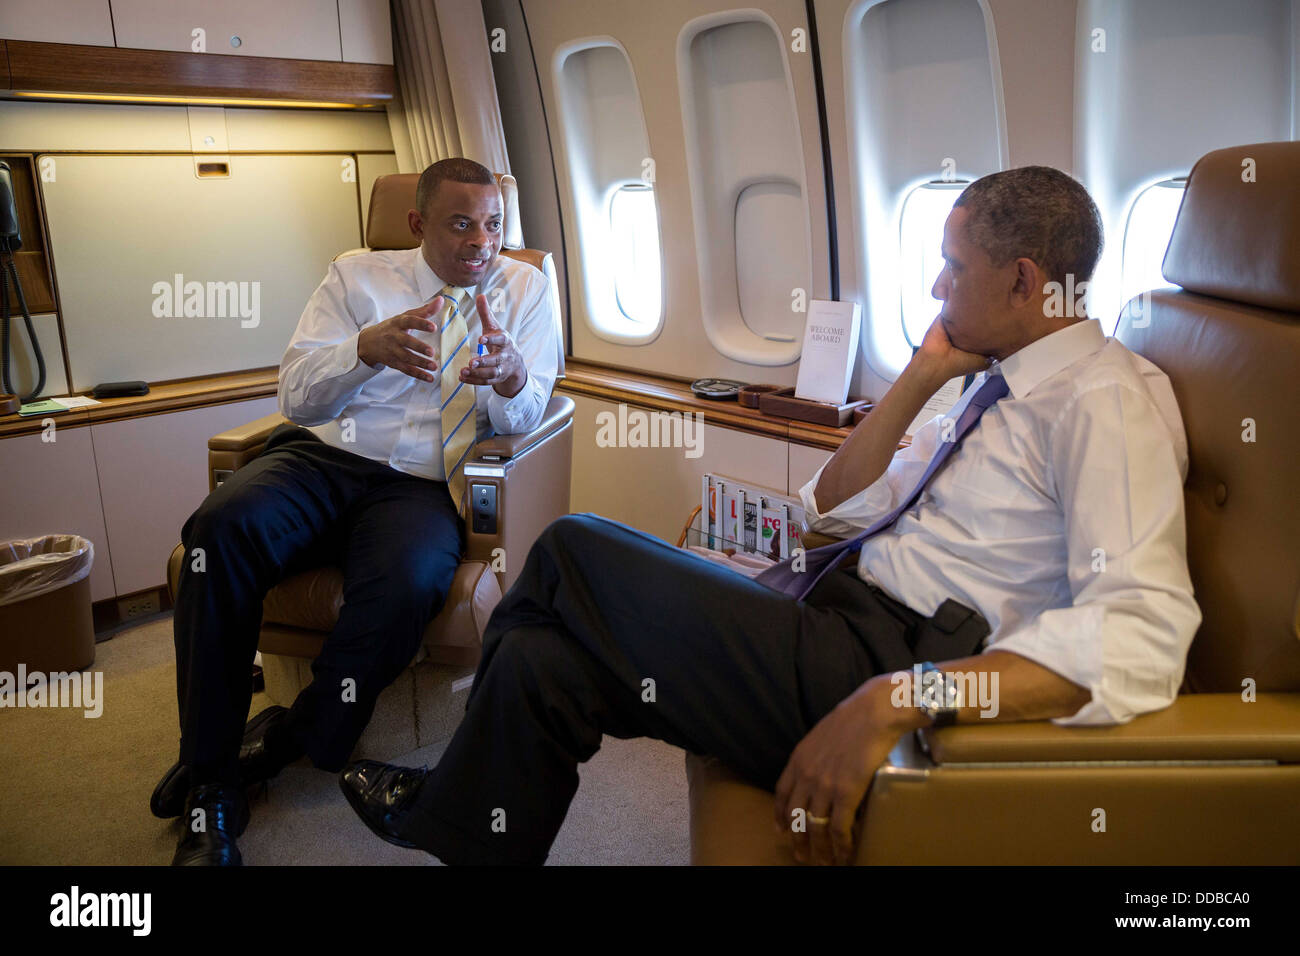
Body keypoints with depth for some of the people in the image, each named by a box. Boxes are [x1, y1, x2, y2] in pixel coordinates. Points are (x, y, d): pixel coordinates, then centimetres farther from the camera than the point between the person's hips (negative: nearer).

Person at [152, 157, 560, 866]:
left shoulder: (525, 288, 11)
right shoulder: (357, 277, 11)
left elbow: (522, 418, 2)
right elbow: (295, 396, 2)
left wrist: (510, 375, -24)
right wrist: (369, 347, -19)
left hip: (420, 485, -1)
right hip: (321, 458, 2)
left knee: (409, 581, -35)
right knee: (220, 529, -29)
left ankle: (288, 739, -7)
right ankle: (208, 786, -16)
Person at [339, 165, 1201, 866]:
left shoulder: (1104, 399, -12)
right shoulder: (1007, 384, 17)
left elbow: (1143, 636, -27)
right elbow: (837, 505, 17)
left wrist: (896, 698, -34)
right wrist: (921, 378, 5)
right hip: (844, 611, 8)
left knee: (571, 549, -5)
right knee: (541, 657, -2)